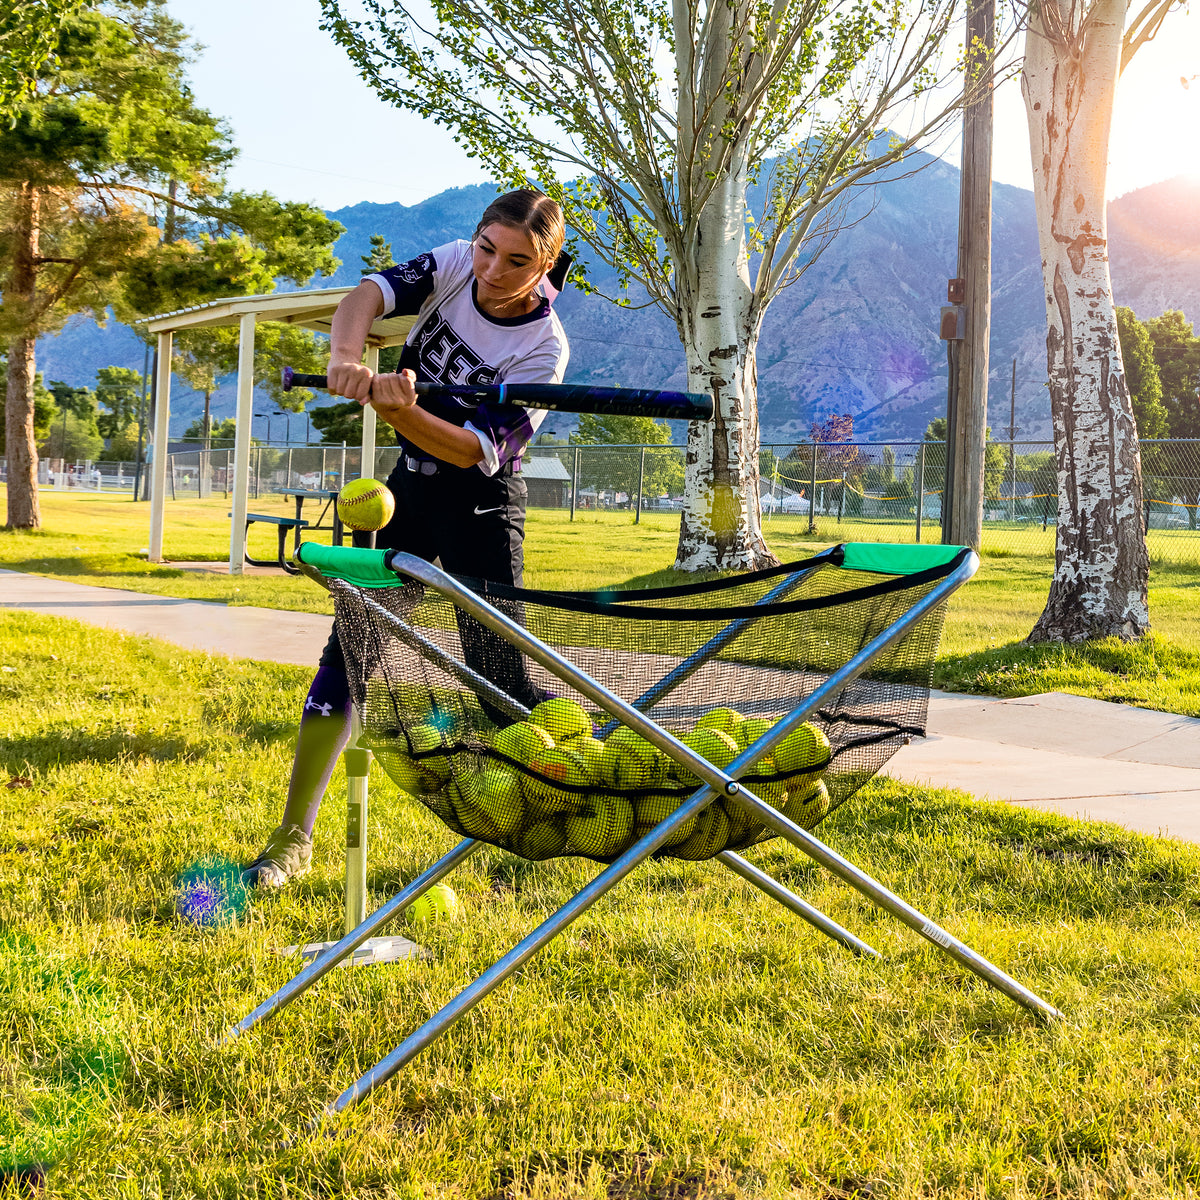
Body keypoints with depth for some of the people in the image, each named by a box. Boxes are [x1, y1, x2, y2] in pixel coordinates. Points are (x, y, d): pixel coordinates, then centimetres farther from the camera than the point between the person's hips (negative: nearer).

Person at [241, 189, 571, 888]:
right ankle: (294, 840, 5)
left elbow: (475, 451, -27)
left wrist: (401, 412, -44)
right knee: (351, 647, -2)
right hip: (411, 487, 4)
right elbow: (371, 294, -24)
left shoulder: (545, 349, -21)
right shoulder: (455, 266, -10)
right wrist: (348, 356, -45)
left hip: (483, 502, -3)